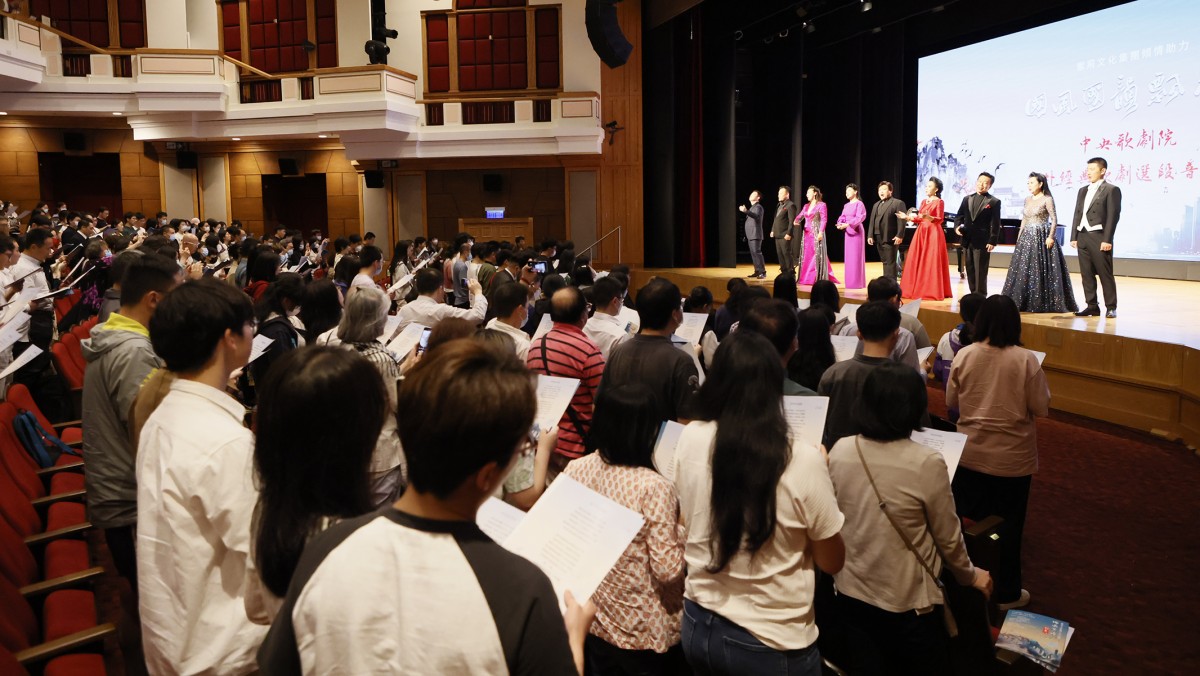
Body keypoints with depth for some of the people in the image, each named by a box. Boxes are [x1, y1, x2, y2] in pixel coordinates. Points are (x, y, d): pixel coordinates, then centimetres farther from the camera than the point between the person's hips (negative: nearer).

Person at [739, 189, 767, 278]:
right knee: (753, 254, 7)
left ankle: (763, 272, -16)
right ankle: (757, 271, 10)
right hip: (750, 235, 9)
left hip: (755, 235, -9)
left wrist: (746, 211, -39)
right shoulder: (752, 207, 21)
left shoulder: (758, 207, -7)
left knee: (757, 253, -15)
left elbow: (757, 216, -27)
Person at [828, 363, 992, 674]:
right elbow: (948, 539, -9)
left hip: (850, 594, 4)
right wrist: (969, 575, 11)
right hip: (906, 602, -3)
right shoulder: (927, 463, -23)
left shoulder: (839, 452, -11)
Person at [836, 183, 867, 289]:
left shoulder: (859, 204, -9)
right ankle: (850, 281, 14)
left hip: (856, 231, -8)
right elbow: (842, 217, 12)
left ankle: (857, 282, -1)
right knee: (848, 257, 8)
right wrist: (840, 224, -9)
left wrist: (848, 224, -25)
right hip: (848, 232, 8)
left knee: (856, 257, -5)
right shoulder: (846, 205, 14)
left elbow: (860, 217, -19)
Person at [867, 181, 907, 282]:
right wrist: (870, 235, 8)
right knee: (885, 262, 11)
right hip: (878, 238, 7)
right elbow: (872, 221, 17)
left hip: (890, 238, -7)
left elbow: (901, 221, -12)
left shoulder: (898, 203, -3)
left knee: (890, 262, -8)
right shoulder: (876, 205, 20)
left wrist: (899, 236, -20)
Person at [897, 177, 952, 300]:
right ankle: (918, 289, 12)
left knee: (931, 262, -7)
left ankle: (932, 291, -3)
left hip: (933, 233, -7)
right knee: (917, 261, 5)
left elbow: (940, 220, -13)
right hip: (921, 233, 8)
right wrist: (907, 217, 5)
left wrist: (929, 217, -29)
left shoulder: (939, 202, -6)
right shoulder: (923, 201, 16)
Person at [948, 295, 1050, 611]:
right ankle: (1007, 594, 25)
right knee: (1009, 525, 12)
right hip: (1012, 458, -2)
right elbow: (1041, 407, -9)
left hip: (970, 454, 2)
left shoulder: (964, 355, -9)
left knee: (967, 520, 15)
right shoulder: (1026, 360, -16)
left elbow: (951, 402, 2)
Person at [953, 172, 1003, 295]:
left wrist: (992, 241, -13)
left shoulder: (994, 202, -2)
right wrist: (957, 226, -6)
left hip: (982, 241, -5)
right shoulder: (967, 199, 13)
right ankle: (973, 294, 19)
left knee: (980, 271, -4)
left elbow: (995, 224, -7)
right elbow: (959, 215, 15)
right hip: (968, 240, 6)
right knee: (970, 270, 11)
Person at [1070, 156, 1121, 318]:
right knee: (1086, 274, 7)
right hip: (1083, 237, 7)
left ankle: (1110, 307, 2)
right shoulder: (1083, 191, 19)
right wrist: (1074, 237, 10)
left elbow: (1113, 216, -8)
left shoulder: (1111, 190, -2)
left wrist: (1107, 239, -15)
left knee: (1105, 274, -4)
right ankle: (1092, 306, 12)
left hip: (1099, 237, -7)